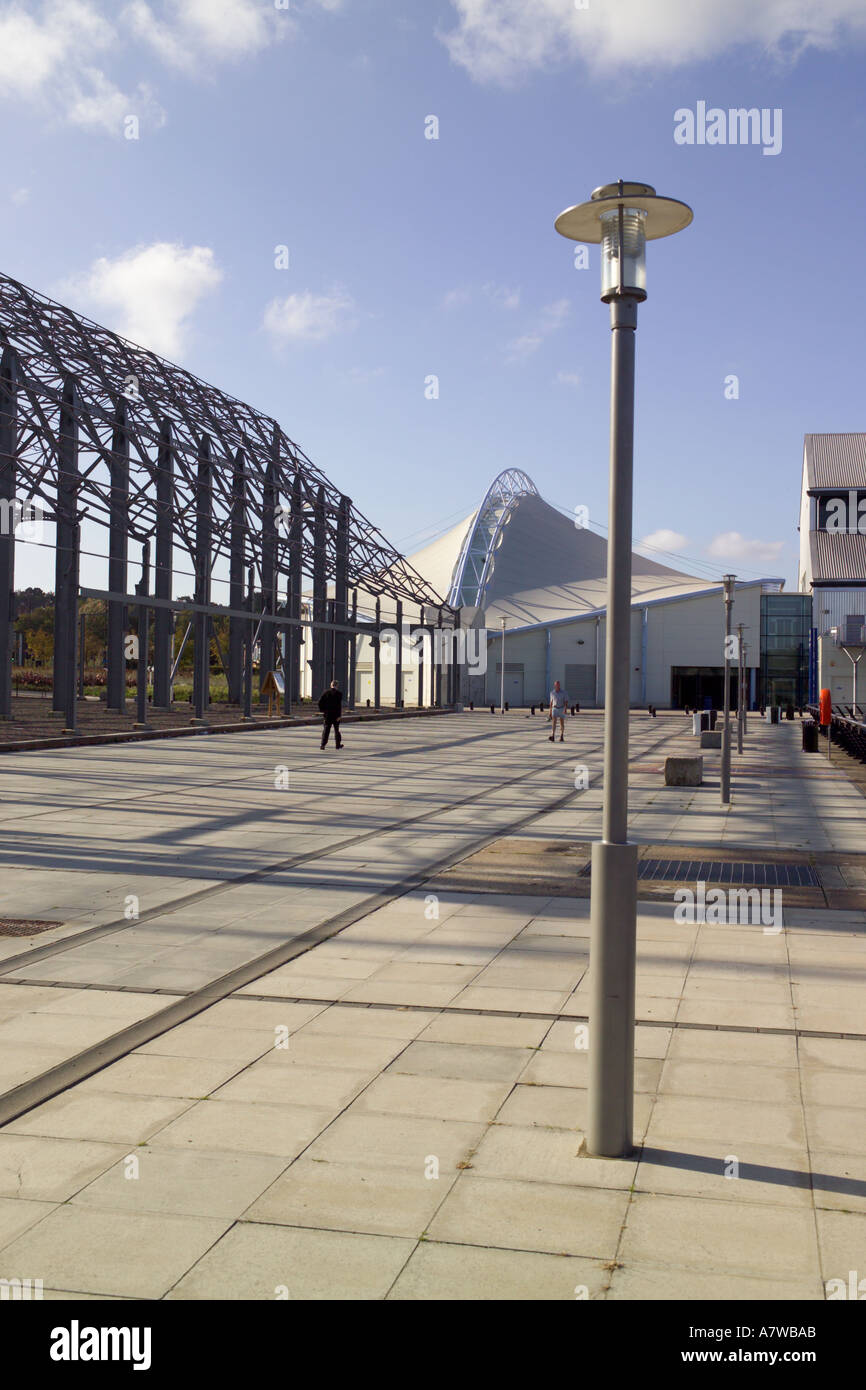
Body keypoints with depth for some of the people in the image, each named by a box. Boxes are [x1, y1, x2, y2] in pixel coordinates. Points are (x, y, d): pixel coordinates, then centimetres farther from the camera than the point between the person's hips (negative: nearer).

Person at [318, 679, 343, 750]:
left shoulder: (326, 692, 1)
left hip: (327, 714, 2)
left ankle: (323, 744, -10)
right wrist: (339, 715, -14)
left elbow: (320, 701, -5)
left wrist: (322, 710, 5)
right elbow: (340, 705, -14)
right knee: (336, 729, 13)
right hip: (336, 714, -2)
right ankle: (338, 744, 21)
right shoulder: (339, 693, -8)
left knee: (326, 729, 2)